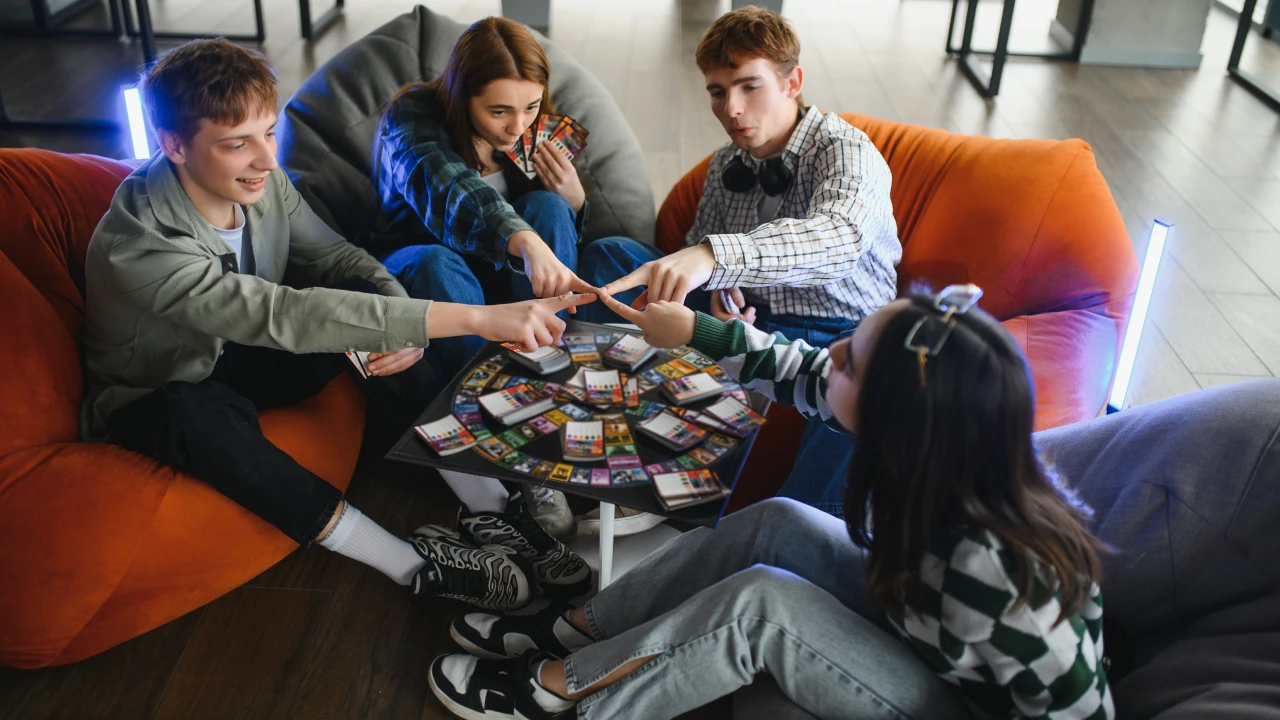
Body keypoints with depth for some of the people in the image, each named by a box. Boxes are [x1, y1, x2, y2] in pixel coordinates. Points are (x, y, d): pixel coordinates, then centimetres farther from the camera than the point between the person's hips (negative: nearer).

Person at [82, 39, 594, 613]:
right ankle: (415, 566, -34)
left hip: (238, 357, 6)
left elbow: (339, 257, -3)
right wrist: (474, 318, -53)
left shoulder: (261, 181, -15)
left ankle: (490, 503, -19)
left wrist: (409, 326, -28)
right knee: (197, 414, -41)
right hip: (150, 399, -5)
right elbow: (282, 315, -45)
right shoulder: (136, 243, -35)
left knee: (363, 298, -20)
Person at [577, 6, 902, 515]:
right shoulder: (726, 164, 10)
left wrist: (715, 256, -50)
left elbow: (839, 235, -34)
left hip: (837, 339, -6)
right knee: (607, 256, -2)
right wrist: (715, 286, -3)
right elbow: (700, 246, 24)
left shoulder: (845, 150, -11)